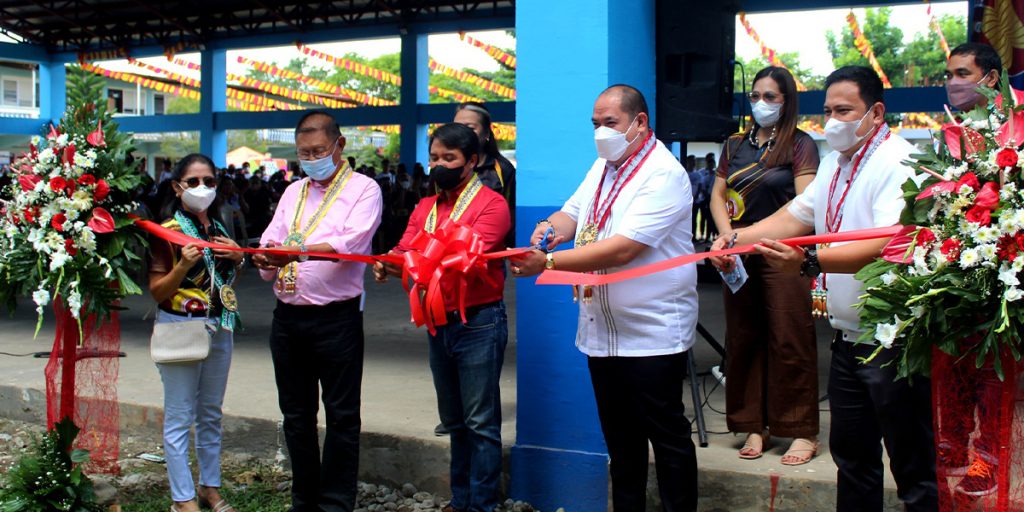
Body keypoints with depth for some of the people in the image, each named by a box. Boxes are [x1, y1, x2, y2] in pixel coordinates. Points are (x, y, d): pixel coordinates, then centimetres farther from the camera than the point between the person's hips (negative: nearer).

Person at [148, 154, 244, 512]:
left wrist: (237, 257, 2)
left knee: (211, 414, 14)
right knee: (180, 417, -1)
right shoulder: (167, 232, -9)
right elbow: (157, 292, -11)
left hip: (219, 329, 7)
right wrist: (184, 264, -27)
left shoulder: (218, 228, 11)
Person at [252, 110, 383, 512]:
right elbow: (271, 242, 9)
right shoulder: (293, 192, 16)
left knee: (341, 417, 1)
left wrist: (297, 251, -34)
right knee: (296, 415, 14)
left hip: (336, 318, -6)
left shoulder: (363, 189, -3)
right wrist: (266, 261, -15)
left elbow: (350, 243, -20)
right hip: (288, 317, 6)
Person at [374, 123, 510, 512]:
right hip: (438, 323, 7)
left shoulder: (491, 203, -9)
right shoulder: (425, 208, 12)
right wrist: (388, 264, -24)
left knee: (481, 422, -1)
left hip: (479, 323, -7)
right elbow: (405, 251, -1)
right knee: (454, 421, 17)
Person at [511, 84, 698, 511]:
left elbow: (622, 250, -26)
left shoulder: (663, 175, -17)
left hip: (652, 332, -8)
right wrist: (551, 227, -12)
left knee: (667, 436, 3)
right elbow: (572, 212, 14)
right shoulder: (602, 167, 12)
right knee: (620, 438, 17)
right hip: (602, 331, 8)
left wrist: (547, 263, -30)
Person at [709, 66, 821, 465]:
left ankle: (803, 432, 1)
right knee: (742, 339, 6)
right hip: (739, 257, 5)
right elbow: (717, 196, 13)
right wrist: (728, 236, -6)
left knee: (790, 341, -5)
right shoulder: (735, 145, 15)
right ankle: (755, 427, 15)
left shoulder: (800, 144, 0)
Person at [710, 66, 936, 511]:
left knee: (913, 468, -1)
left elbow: (888, 245, -29)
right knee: (851, 456, 19)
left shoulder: (898, 163, -17)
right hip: (847, 336, 9)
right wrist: (736, 238, 0)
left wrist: (810, 261, -41)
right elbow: (797, 215, 16)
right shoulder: (834, 161, 14)